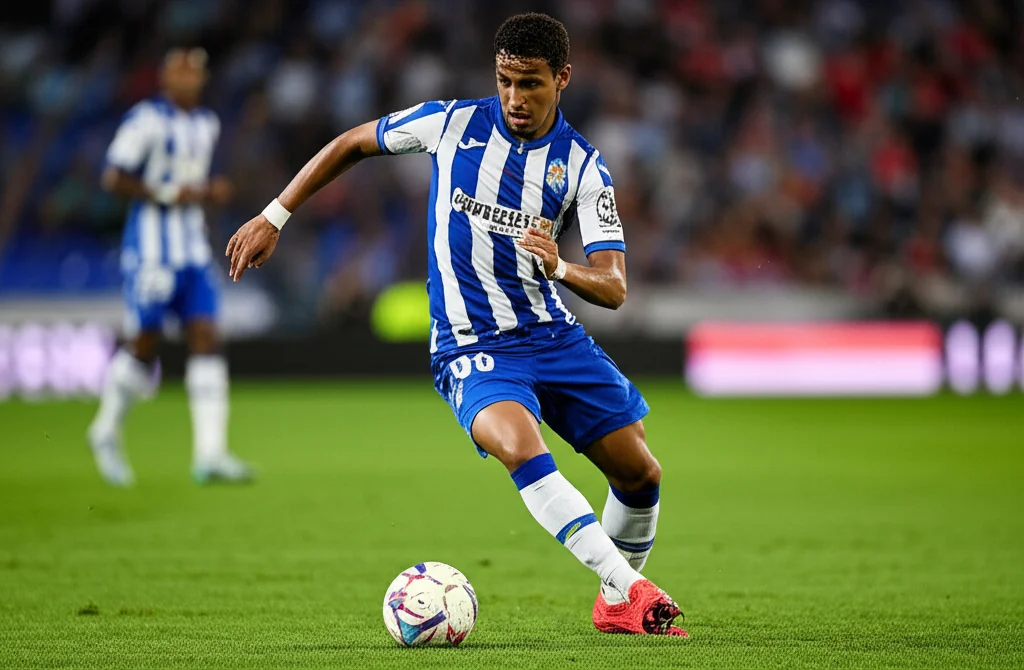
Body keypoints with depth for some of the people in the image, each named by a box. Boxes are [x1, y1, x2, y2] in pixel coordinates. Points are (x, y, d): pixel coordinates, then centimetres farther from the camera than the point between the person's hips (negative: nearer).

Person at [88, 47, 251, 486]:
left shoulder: (207, 125, 14)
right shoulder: (147, 120, -10)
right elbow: (113, 178, -13)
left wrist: (212, 191, 7)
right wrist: (167, 194, -17)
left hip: (194, 249, 7)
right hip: (151, 248, -7)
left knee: (206, 341, -4)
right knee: (145, 345, -2)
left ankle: (210, 454, -8)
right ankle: (107, 431, 22)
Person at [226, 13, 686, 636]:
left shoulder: (584, 166, -4)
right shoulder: (453, 122, -5)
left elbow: (613, 287, -9)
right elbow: (351, 144, 10)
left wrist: (560, 269, -32)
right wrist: (273, 217, 8)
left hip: (555, 335, 3)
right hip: (473, 347, -3)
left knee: (641, 474, 2)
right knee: (521, 448, -33)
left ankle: (618, 604, 28)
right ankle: (632, 586, -33)